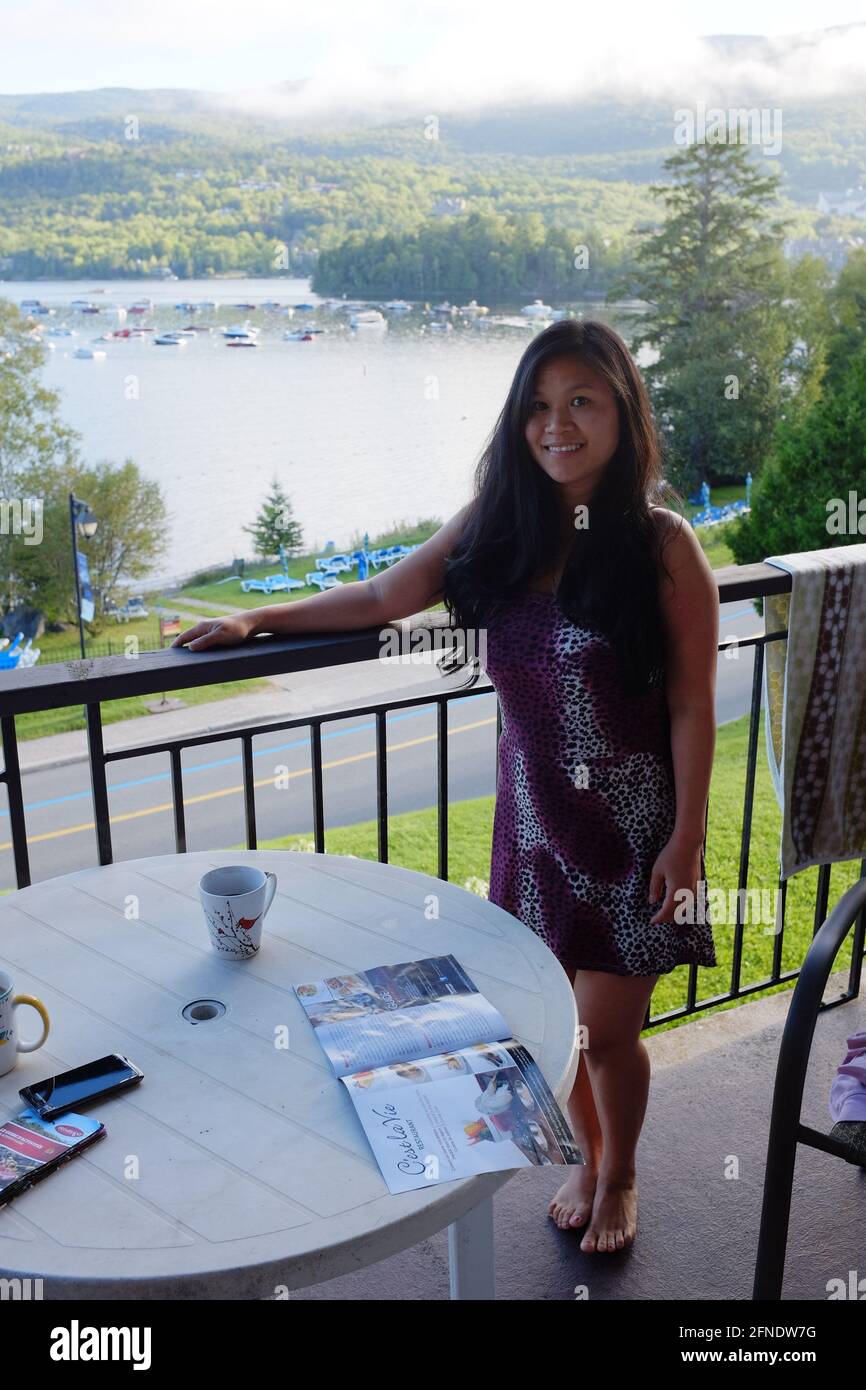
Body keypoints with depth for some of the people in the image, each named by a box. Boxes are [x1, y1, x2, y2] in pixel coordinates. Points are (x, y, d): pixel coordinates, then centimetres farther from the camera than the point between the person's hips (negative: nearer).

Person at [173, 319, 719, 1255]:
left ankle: (619, 1178, 37)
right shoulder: (496, 526, -2)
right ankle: (587, 1160, 43)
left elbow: (692, 705, -10)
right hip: (532, 809, 4)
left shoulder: (662, 544, -13)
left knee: (607, 1031, 6)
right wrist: (258, 620, 7)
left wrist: (686, 838, -10)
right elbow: (384, 599, 8)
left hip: (633, 820, -3)